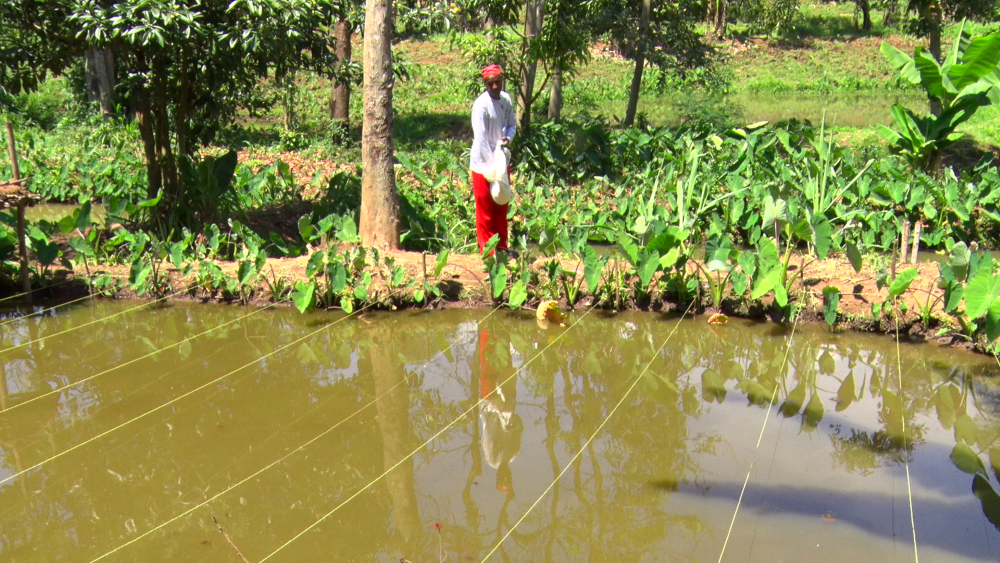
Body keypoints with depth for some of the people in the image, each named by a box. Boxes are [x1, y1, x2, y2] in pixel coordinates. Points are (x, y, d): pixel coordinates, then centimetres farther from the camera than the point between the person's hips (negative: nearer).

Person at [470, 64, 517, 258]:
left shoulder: (506, 99, 2)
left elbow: (512, 124, 12)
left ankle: (501, 246, 28)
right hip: (483, 163, -7)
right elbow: (480, 138, -23)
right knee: (485, 208, 2)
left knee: (502, 206, 16)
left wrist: (508, 137, -11)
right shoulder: (481, 104, -20)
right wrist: (492, 165, -27)